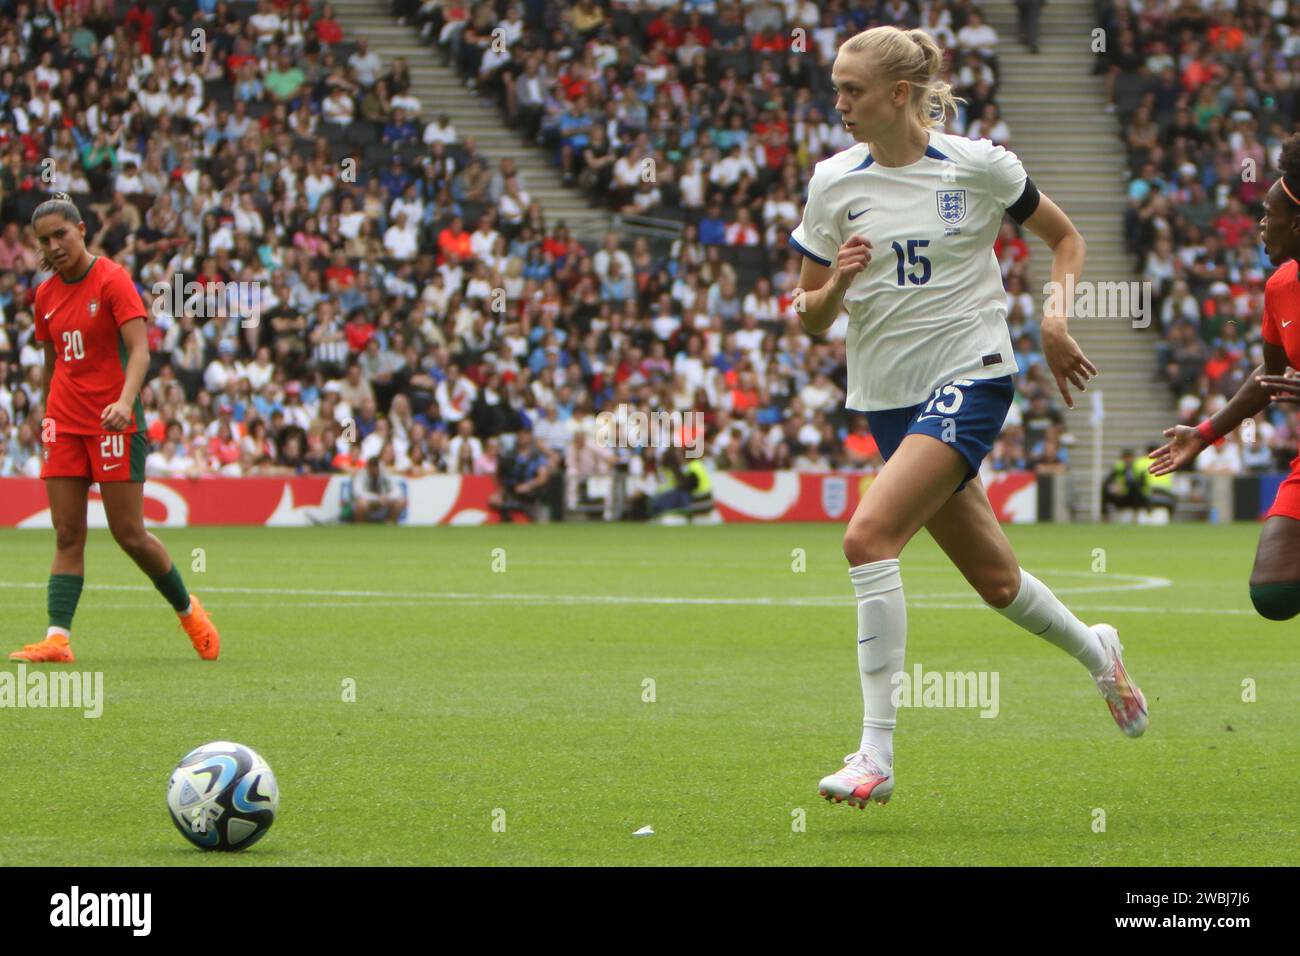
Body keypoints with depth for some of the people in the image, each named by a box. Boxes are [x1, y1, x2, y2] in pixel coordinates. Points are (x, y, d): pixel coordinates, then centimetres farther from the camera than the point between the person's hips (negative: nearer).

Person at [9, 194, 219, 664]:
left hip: (113, 424, -5)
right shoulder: (46, 294, 10)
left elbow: (139, 350, -18)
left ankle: (187, 608, 19)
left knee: (129, 534, -3)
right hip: (64, 423, 5)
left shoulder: (112, 279, -9)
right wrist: (46, 417, 23)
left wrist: (125, 401, -33)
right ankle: (58, 638, -9)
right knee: (68, 536, -2)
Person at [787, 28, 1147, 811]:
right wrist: (837, 283, -15)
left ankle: (877, 754, -23)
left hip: (970, 378, -5)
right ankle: (1094, 650, 45)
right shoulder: (833, 182, 2)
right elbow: (813, 317, 6)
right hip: (888, 394, 5)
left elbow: (1066, 239, 10)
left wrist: (1055, 316, -6)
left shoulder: (979, 166, -6)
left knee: (869, 535, -24)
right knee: (995, 581, 12)